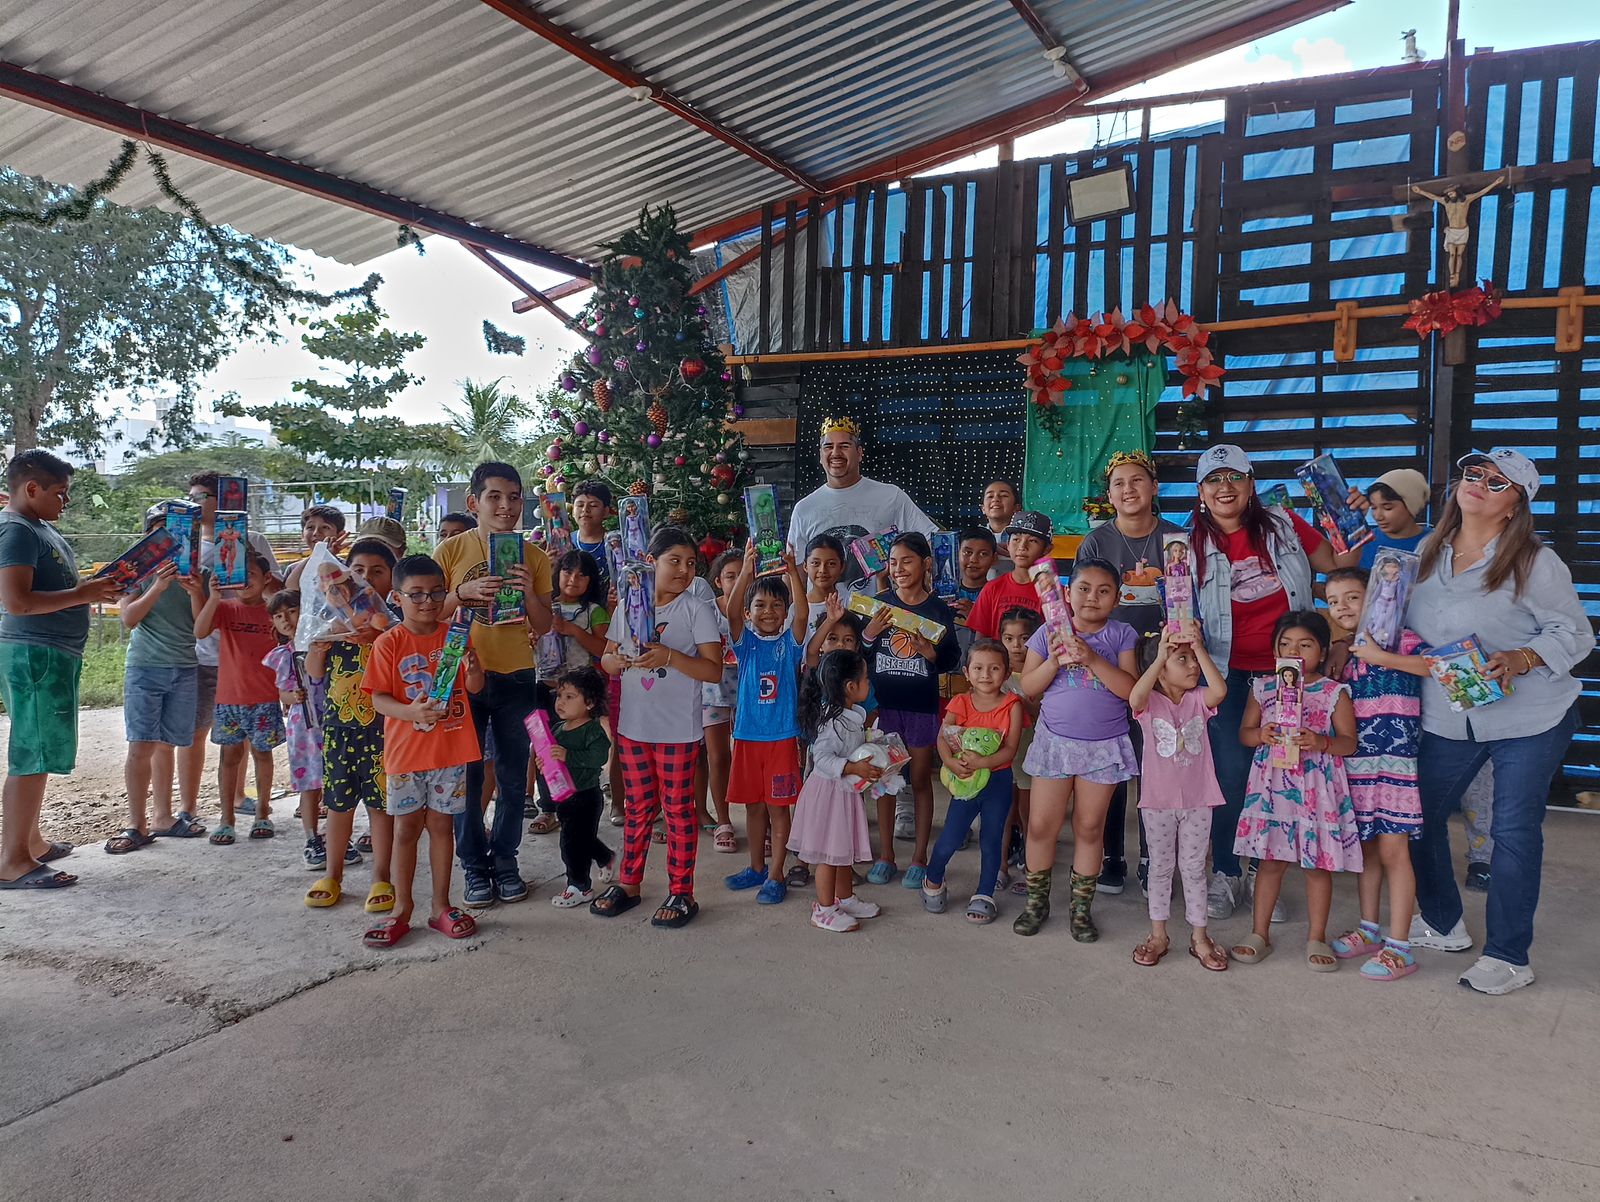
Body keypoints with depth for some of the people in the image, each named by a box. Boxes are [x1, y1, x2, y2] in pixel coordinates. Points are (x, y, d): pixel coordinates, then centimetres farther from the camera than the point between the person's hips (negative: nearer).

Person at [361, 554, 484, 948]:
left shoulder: (454, 635, 1)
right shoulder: (389, 642, -6)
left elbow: (475, 688, 0)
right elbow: (378, 697, -9)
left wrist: (472, 668, -23)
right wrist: (411, 712, -27)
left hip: (451, 749, 2)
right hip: (406, 751, -2)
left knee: (441, 824, 11)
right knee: (406, 828, 7)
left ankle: (441, 907, 22)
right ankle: (401, 910, 20)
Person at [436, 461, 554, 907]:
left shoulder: (534, 557, 3)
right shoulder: (451, 550, -2)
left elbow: (543, 627, 3)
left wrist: (529, 591, -16)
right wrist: (463, 592, -19)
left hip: (516, 678, 2)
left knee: (514, 777, 8)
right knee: (466, 775, 5)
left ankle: (504, 860, 23)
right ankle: (474, 866, 19)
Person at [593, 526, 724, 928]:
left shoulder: (697, 608, -7)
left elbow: (713, 670, -12)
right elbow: (606, 658, 11)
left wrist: (669, 657, -24)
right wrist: (617, 661, -13)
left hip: (678, 729, -4)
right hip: (633, 725, 4)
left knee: (678, 809, 4)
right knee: (638, 807, 15)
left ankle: (681, 892, 14)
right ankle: (628, 883, 27)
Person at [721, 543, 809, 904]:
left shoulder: (790, 641, -1)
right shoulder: (746, 641, 2)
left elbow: (802, 614, -20)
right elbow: (732, 612, -17)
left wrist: (793, 572, -32)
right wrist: (746, 571, -31)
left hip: (782, 736, -2)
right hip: (747, 734, 3)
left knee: (778, 806, 3)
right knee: (752, 804, 14)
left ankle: (775, 875, 13)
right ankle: (757, 868, 29)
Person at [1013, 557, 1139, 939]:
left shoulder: (1121, 635, -1)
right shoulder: (1049, 633, 1)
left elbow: (1130, 689, -12)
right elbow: (1028, 687, -1)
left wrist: (1091, 658, -22)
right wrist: (1054, 661, -17)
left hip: (1104, 746, 0)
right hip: (1054, 740, 1)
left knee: (1090, 828, 8)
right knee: (1041, 825, 4)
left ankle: (1081, 907, 23)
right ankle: (1036, 900, 22)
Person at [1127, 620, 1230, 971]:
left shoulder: (1198, 700, -1)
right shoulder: (1151, 703, -7)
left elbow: (1220, 690, -23)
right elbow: (1134, 698, -31)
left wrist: (1199, 647, -26)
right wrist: (1160, 655, -35)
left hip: (1197, 800, 1)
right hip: (1158, 799, -1)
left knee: (1194, 868, 12)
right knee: (1160, 867, 12)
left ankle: (1199, 936, 23)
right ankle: (1158, 935, 23)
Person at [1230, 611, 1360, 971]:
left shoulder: (1334, 693, -2)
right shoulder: (1263, 688, 5)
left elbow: (1349, 742, -3)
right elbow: (1244, 732, 8)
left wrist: (1321, 742, -22)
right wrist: (1261, 735, -13)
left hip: (1317, 786, -2)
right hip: (1272, 783, 2)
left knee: (1318, 862, 6)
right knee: (1270, 858, 9)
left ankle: (1316, 938, 21)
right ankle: (1259, 933, 20)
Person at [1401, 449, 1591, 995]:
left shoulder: (1534, 562, -12)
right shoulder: (1429, 551, 4)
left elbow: (1576, 633, -7)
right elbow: (1410, 625, 17)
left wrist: (1519, 660, -23)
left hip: (1530, 720, -5)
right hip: (1447, 720, 5)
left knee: (1514, 831, -3)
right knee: (1418, 816, 10)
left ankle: (1508, 956, 12)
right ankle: (1442, 922, 32)